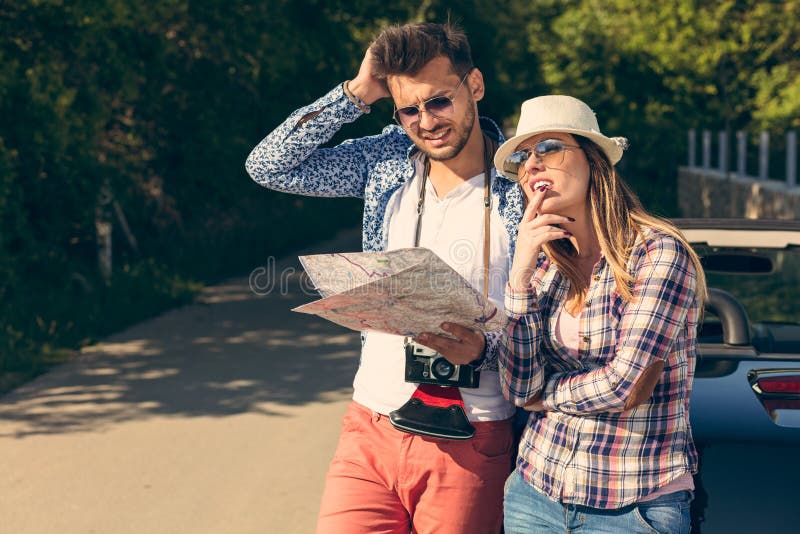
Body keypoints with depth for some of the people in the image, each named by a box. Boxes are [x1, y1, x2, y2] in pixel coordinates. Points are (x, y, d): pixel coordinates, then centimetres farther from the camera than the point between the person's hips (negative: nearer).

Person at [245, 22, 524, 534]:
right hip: (370, 432, 3)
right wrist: (357, 92, -1)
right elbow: (269, 166, 3)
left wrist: (481, 349, -24)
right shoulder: (386, 159, 6)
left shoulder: (524, 186, -7)